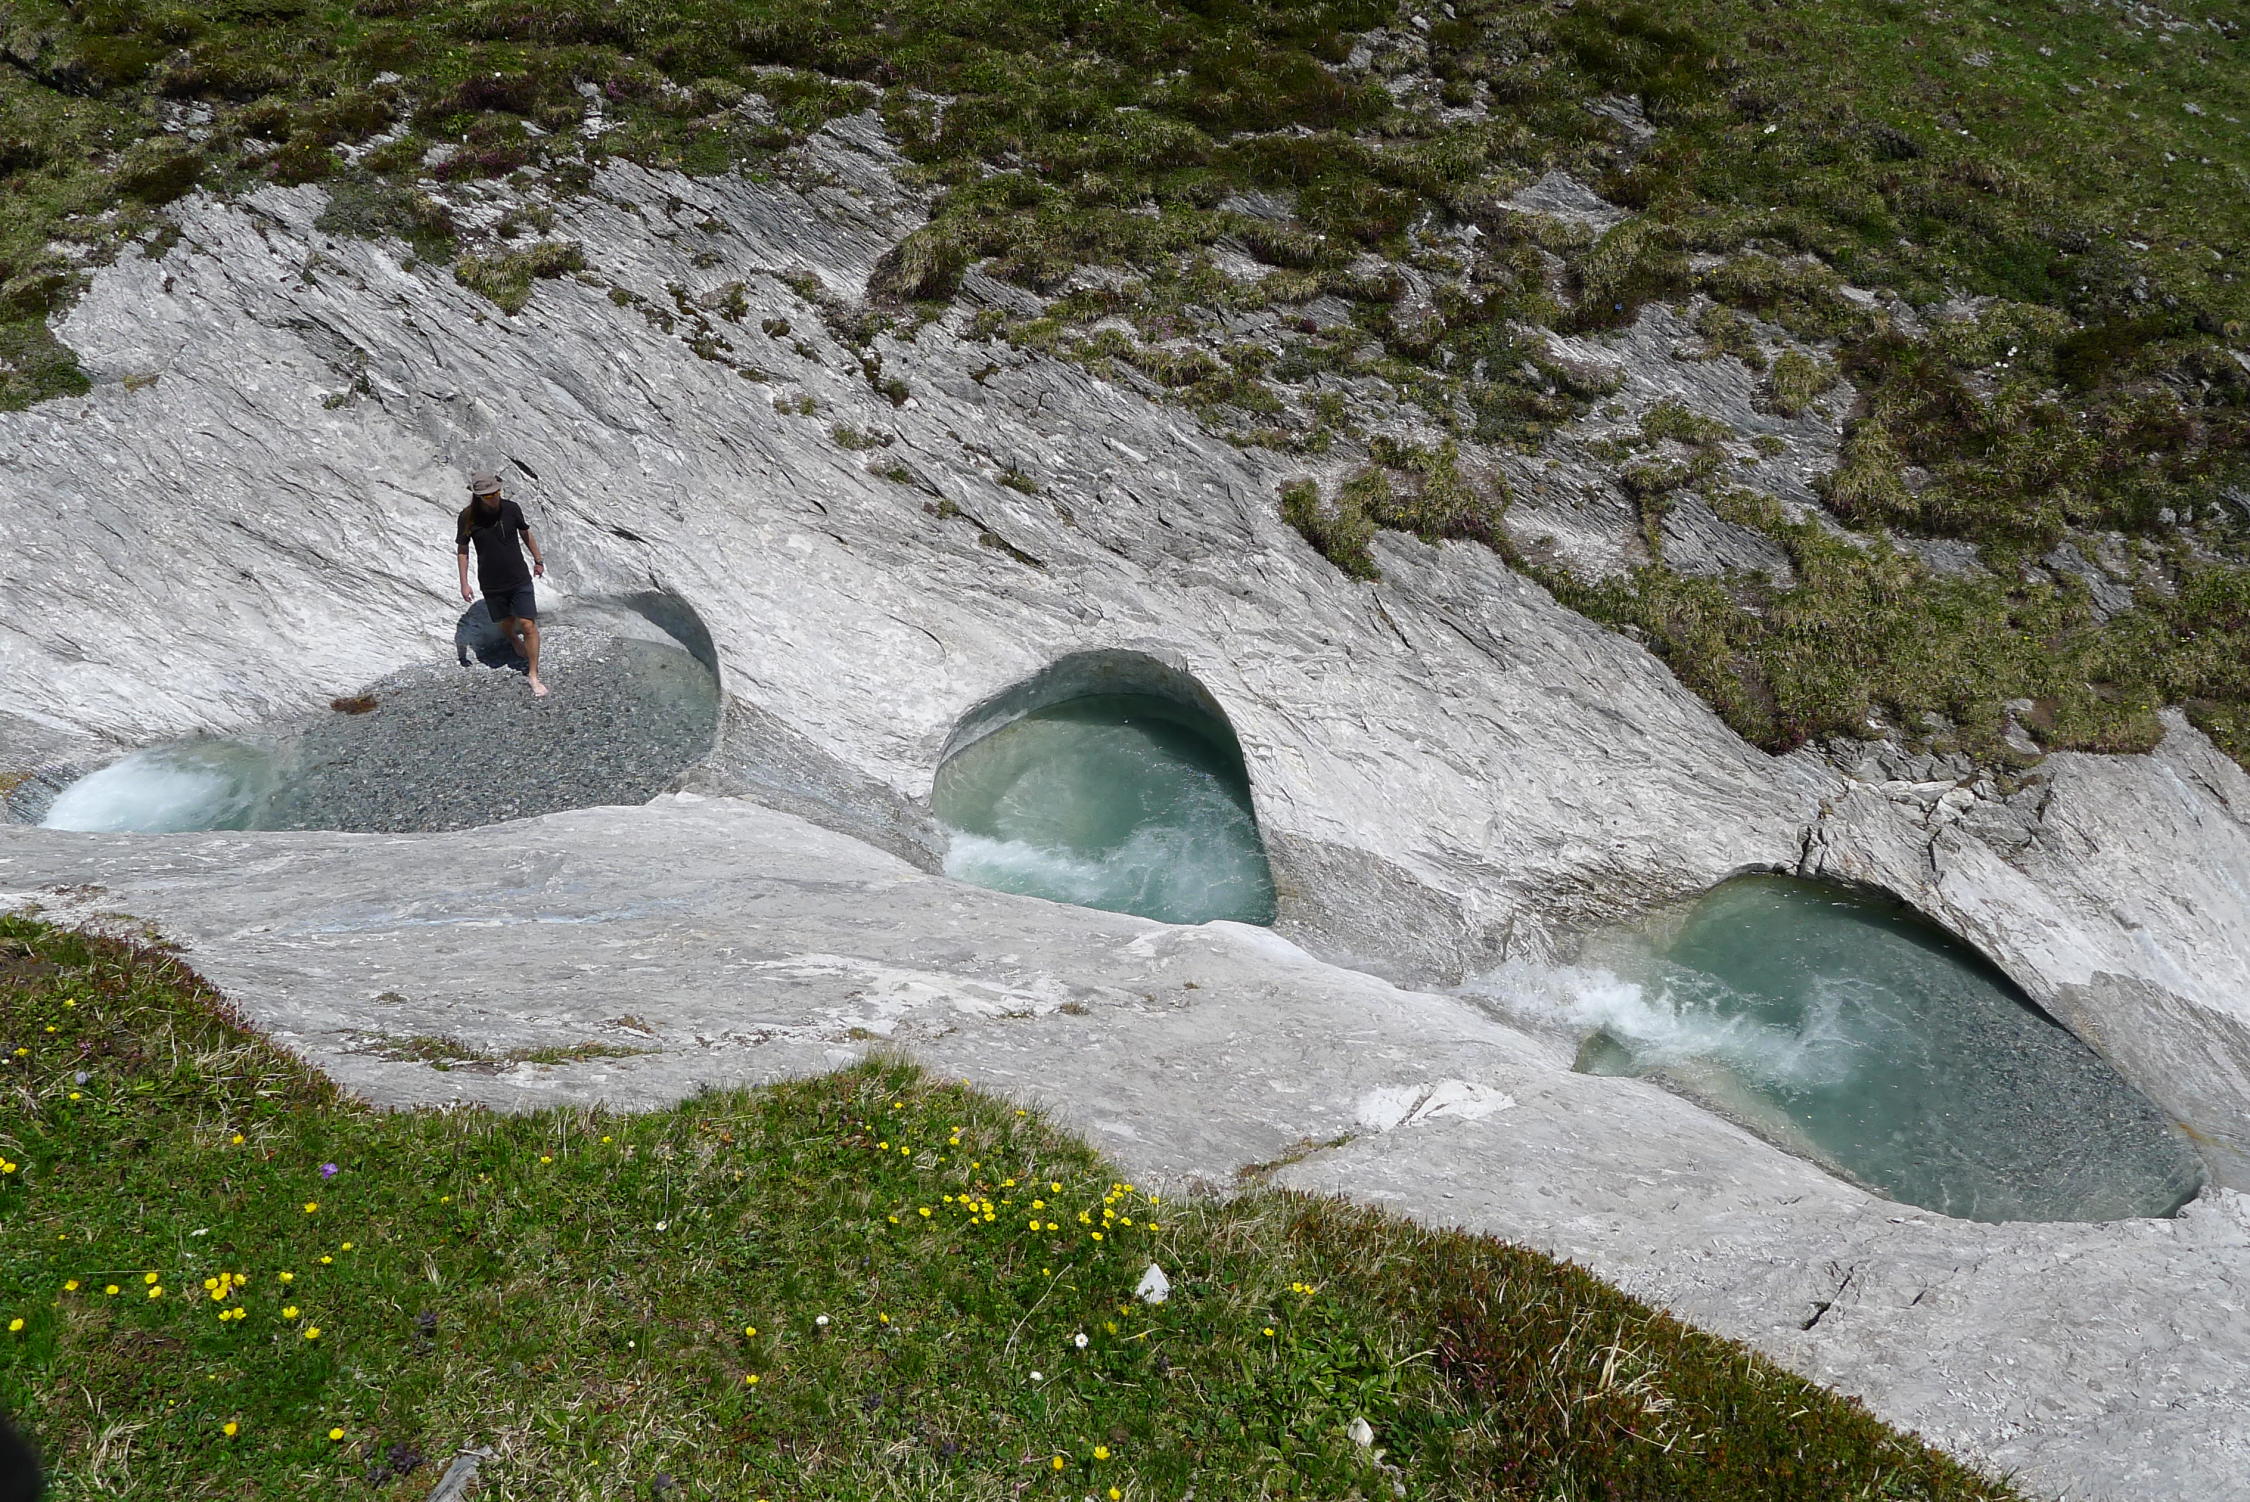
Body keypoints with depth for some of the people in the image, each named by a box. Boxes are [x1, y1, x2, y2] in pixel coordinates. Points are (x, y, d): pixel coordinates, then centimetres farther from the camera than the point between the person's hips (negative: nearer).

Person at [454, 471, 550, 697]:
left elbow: (526, 534, 6)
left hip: (519, 579, 0)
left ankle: (534, 676, 7)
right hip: (491, 584, 0)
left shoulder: (511, 508, -11)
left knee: (528, 625, -5)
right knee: (507, 624, 14)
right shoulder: (467, 517, -12)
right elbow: (462, 550, -1)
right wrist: (464, 583, -2)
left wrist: (538, 561, 15)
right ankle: (516, 642, 52)